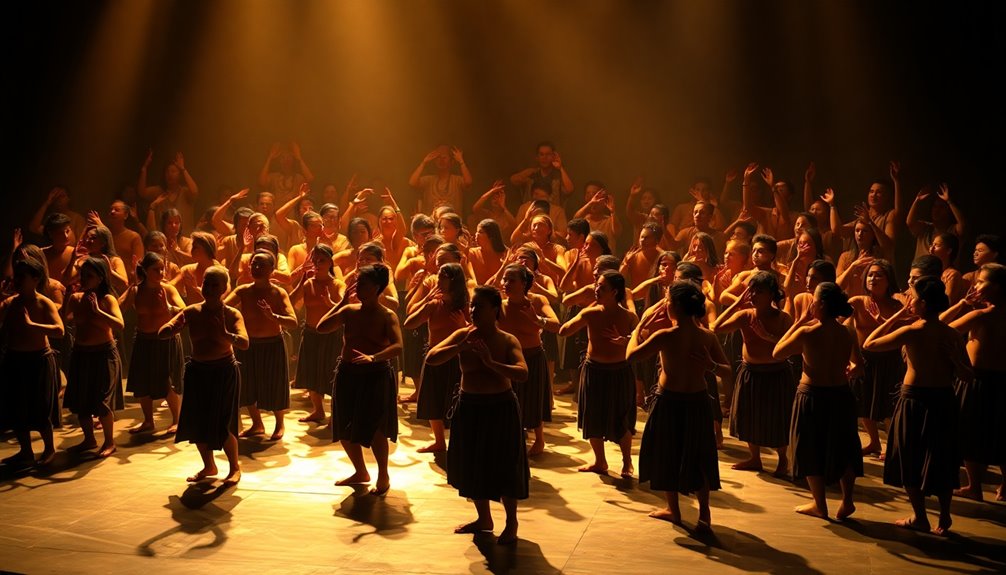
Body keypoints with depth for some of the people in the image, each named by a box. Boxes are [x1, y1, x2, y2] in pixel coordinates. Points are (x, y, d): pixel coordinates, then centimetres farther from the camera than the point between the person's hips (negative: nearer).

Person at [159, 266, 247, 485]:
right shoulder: (192, 312, -2)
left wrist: (225, 334, -44)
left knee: (222, 424, -4)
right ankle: (209, 466, 31)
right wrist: (175, 326, -31)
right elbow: (162, 333, -9)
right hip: (197, 371, 4)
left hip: (224, 372, -4)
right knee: (197, 422, 9)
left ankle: (235, 467, 19)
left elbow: (244, 343, -25)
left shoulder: (232, 314, -10)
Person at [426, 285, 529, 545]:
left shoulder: (508, 341, -9)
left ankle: (511, 523, 20)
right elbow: (431, 358, -12)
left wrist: (492, 363, -34)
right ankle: (483, 518, 34)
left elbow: (523, 373, -24)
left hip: (501, 408, -4)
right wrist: (462, 346, -23)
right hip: (469, 407, 4)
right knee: (472, 465, 14)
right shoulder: (463, 335, -3)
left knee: (504, 467, 1)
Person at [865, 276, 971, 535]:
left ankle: (919, 518, 19)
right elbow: (968, 375, -2)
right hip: (944, 400, 4)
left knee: (910, 461, 12)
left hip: (914, 399, -4)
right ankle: (944, 517, 22)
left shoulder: (911, 332, -16)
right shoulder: (951, 334, -3)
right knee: (942, 461, 18)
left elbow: (868, 344, -7)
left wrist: (897, 316, -5)